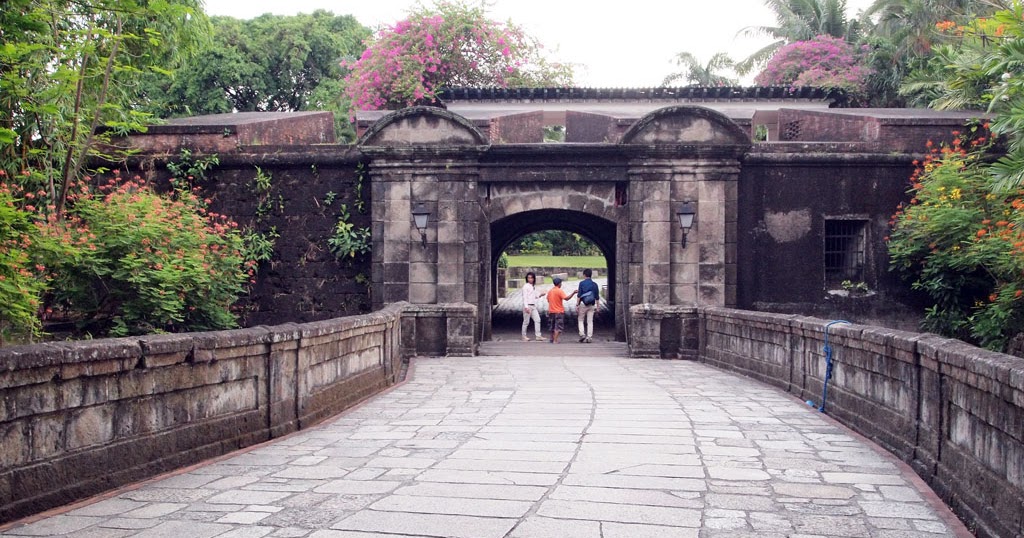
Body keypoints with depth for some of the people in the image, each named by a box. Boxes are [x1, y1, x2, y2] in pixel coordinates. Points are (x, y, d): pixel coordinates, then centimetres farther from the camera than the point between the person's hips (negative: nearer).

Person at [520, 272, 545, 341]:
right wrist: (526, 307, -22)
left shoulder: (534, 286, 14)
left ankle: (538, 336, 3)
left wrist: (540, 295, 4)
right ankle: (524, 336, 11)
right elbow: (524, 297, -15)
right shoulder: (526, 286, -9)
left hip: (533, 306, 8)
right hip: (527, 306, -7)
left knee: (537, 320, 1)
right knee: (526, 322, -1)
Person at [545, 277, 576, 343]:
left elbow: (548, 300, 17)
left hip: (551, 311, 7)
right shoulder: (559, 291, -14)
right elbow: (566, 298, -25)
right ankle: (555, 340, -13)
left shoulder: (550, 291, 8)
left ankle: (552, 339, 26)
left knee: (553, 326, 19)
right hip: (559, 311, -7)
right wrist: (573, 293, -23)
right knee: (558, 327, -6)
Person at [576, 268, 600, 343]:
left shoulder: (582, 283, -4)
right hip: (592, 305, 3)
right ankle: (589, 337, 2)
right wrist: (597, 307, 13)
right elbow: (597, 297, 7)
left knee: (580, 320, 10)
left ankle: (582, 334, -4)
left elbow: (579, 295, -9)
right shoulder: (594, 284, 7)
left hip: (583, 304, -3)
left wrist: (577, 305, -6)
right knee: (590, 321, 5)